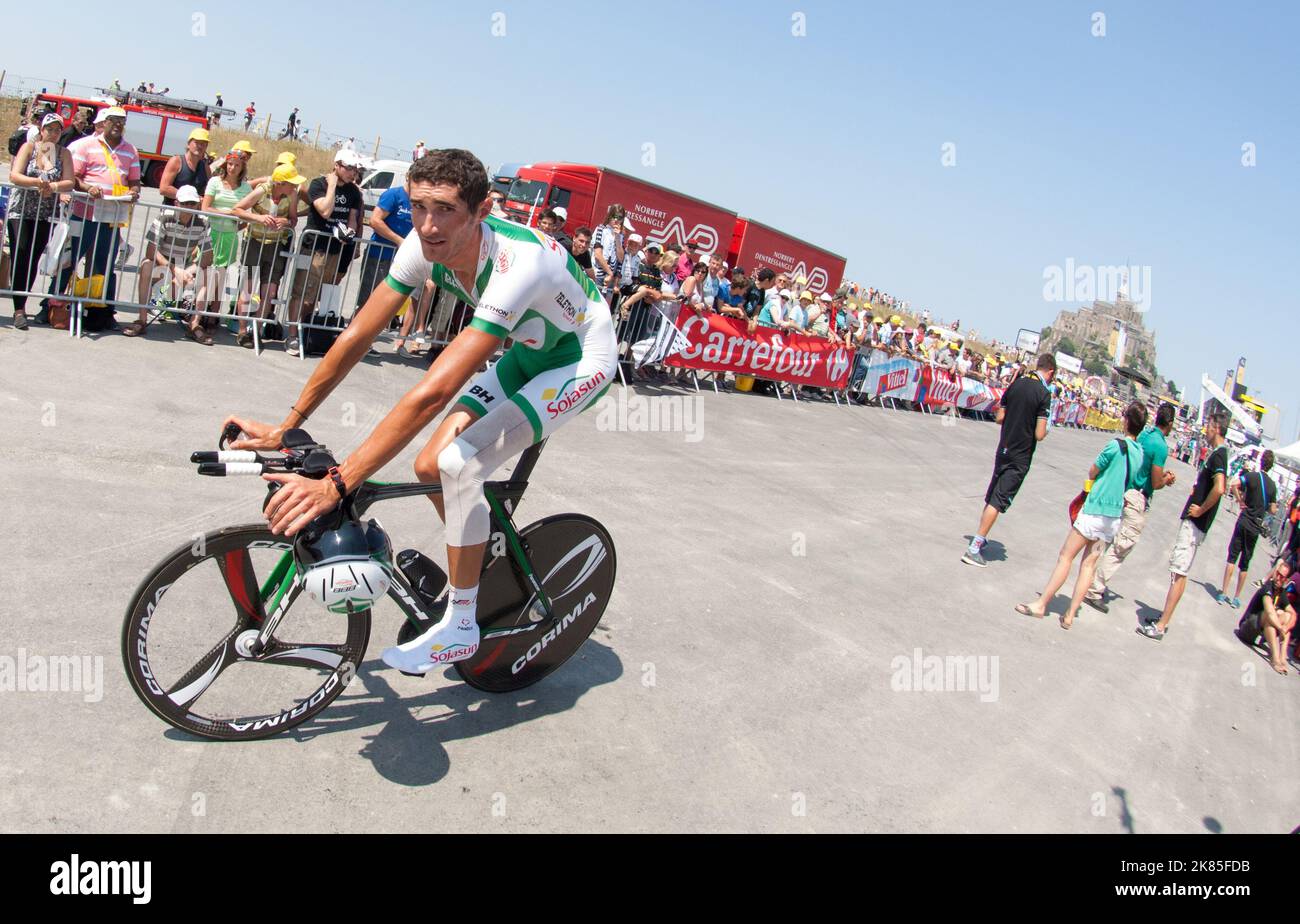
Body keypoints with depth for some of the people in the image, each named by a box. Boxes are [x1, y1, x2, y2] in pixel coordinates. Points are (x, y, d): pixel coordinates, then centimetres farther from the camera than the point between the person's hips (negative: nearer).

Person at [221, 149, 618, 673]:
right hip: (528, 353, 7)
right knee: (431, 467, -3)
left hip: (583, 360, -7)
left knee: (458, 462, -23)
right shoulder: (426, 245, -17)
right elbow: (357, 337, -12)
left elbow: (435, 391, -46)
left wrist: (335, 484, -46)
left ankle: (460, 628, -6)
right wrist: (283, 430, -12)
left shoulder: (516, 264, -39)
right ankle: (481, 567, 25)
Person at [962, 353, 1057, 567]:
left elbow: (1000, 417, 9)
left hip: (1004, 450, 6)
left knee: (992, 498, 19)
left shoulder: (1016, 384, 3)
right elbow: (1039, 435, -16)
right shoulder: (1043, 394, -15)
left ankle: (980, 538, 32)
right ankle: (974, 549, -5)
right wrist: (1044, 431, 4)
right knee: (997, 502, -4)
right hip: (1021, 457, -6)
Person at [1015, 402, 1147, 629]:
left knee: (1065, 557, 1)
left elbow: (1092, 472, -5)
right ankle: (1070, 615, 8)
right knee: (1089, 563, 7)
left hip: (1095, 510, -7)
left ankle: (1041, 605, 5)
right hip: (1115, 516, 7)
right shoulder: (1139, 453, 7)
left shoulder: (1116, 445, -14)